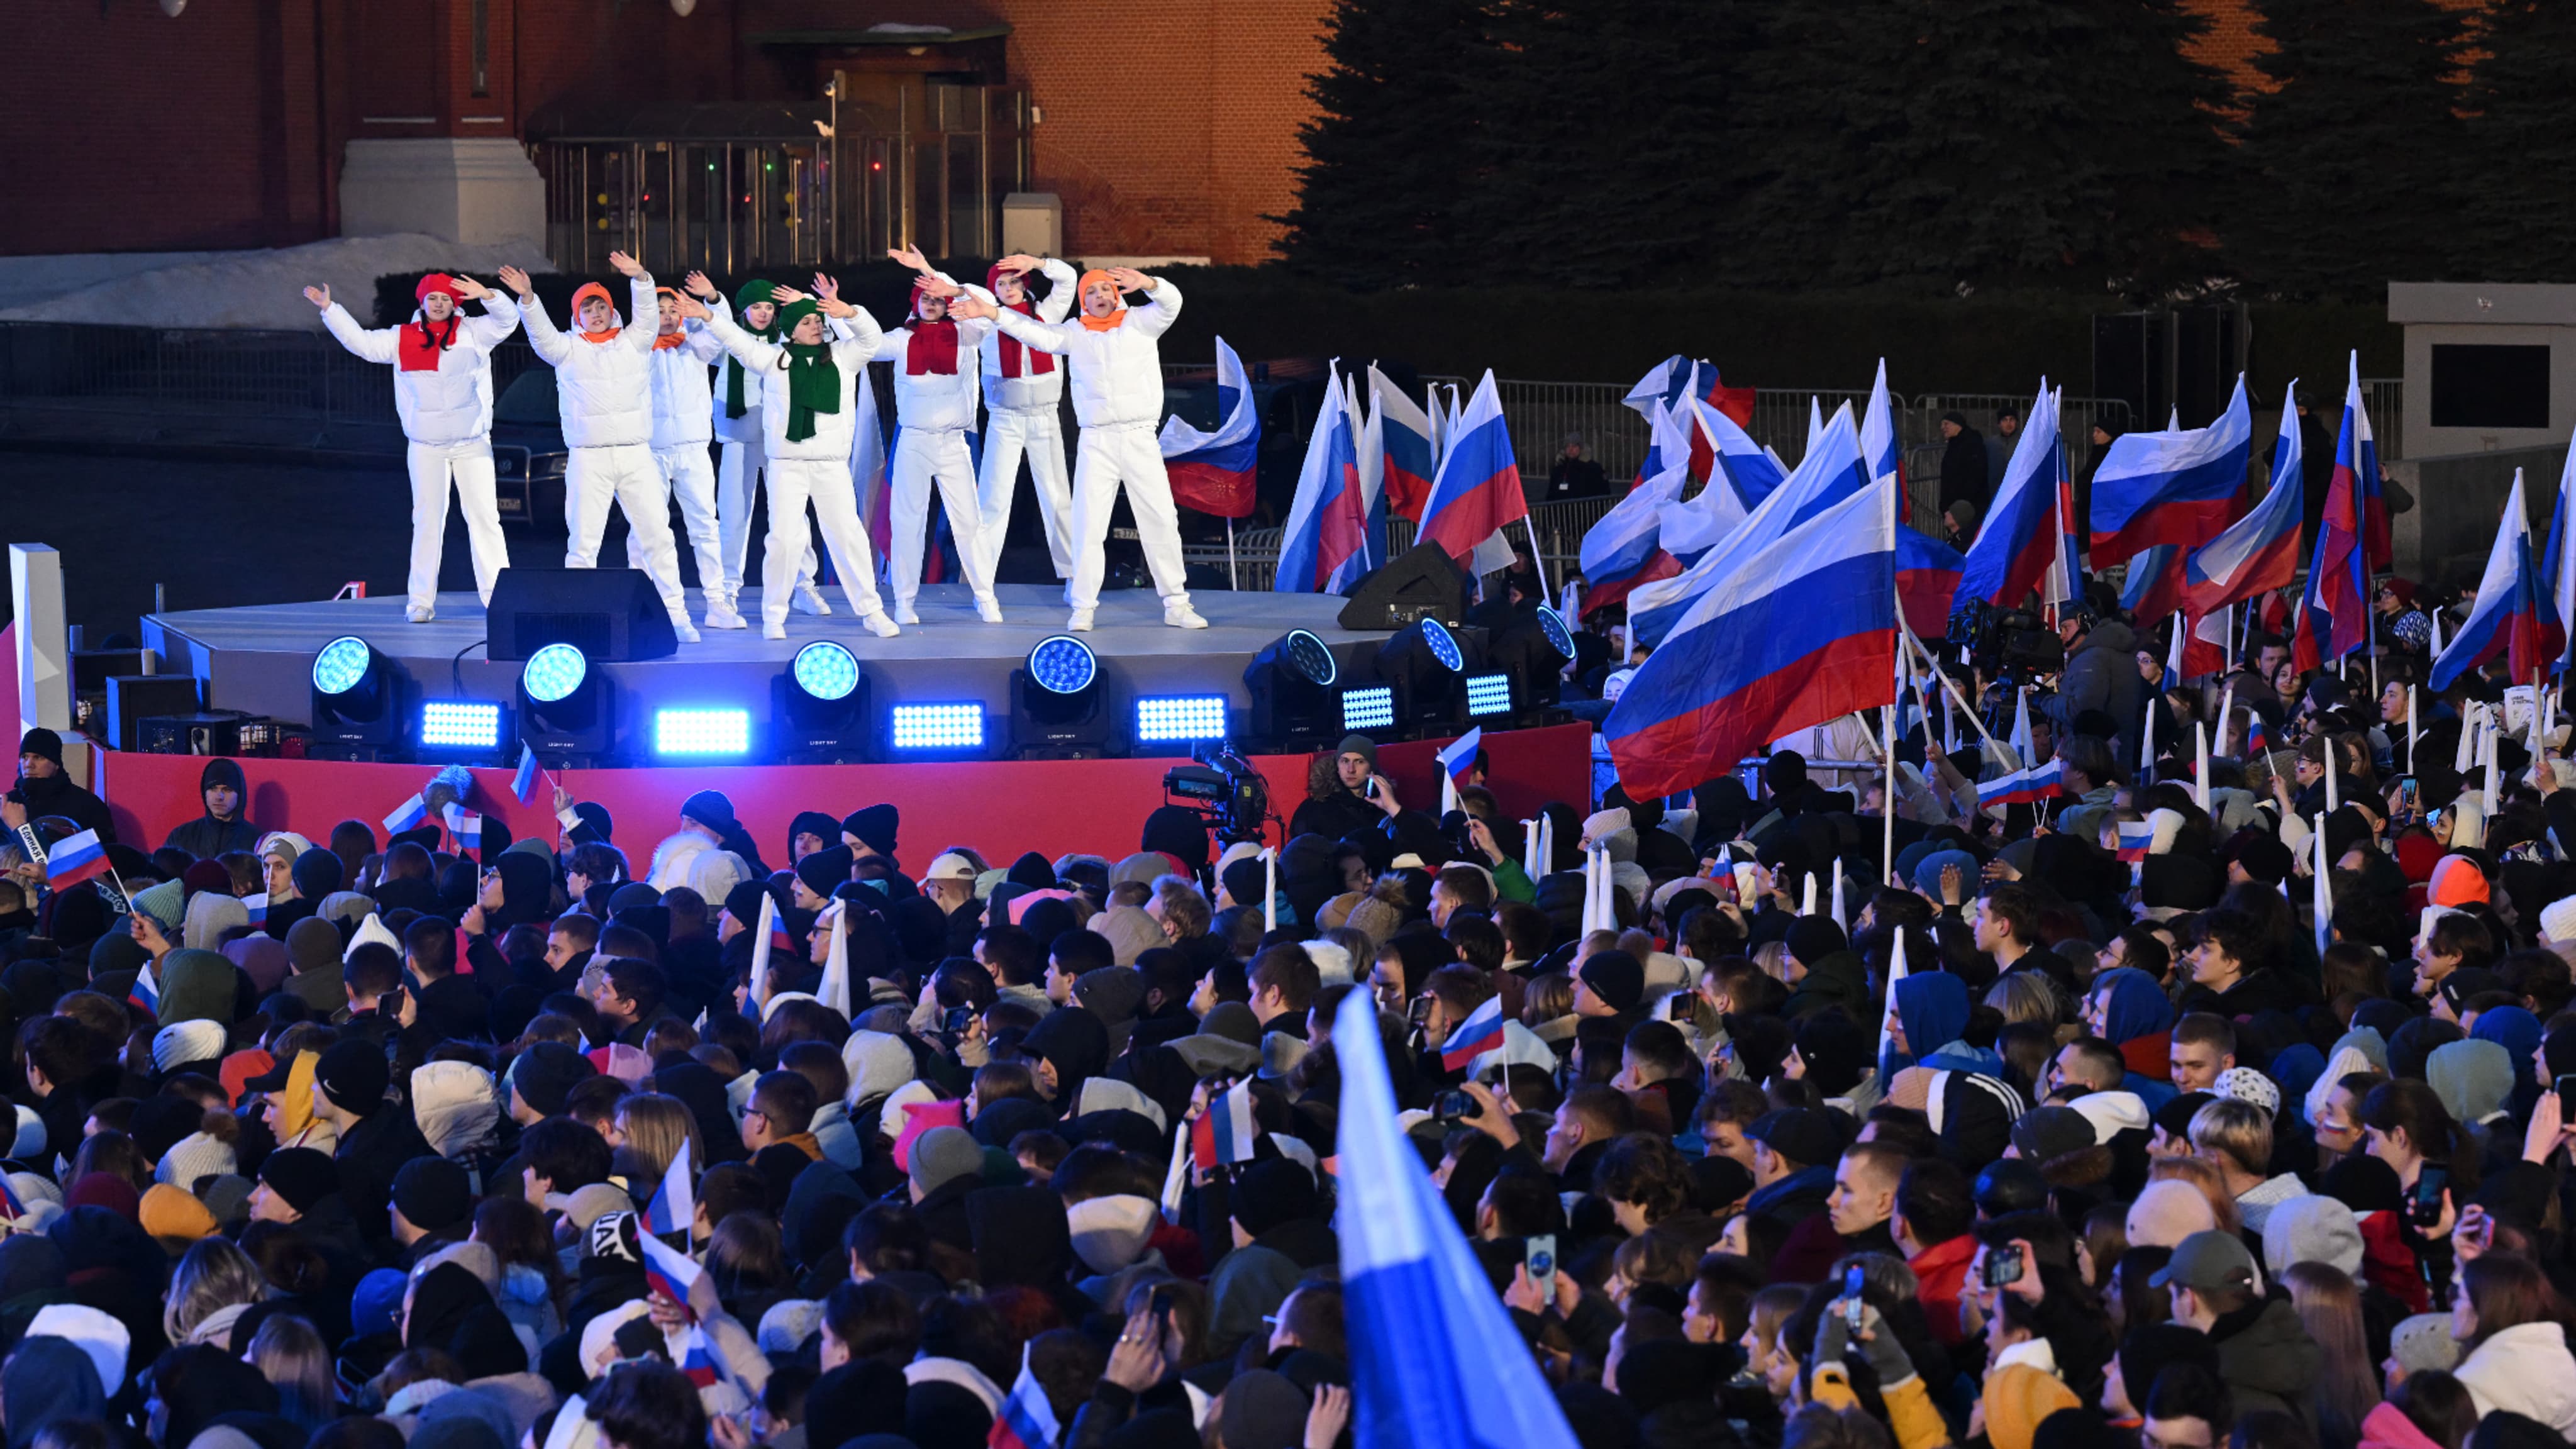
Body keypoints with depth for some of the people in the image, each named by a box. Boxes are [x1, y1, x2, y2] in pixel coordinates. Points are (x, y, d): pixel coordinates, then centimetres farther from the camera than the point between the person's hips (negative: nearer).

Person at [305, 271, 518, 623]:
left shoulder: (472, 332, 3)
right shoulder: (403, 338, 6)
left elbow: (507, 321, -7)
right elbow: (360, 341, 7)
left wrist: (487, 296, -24)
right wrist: (329, 309, 3)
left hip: (472, 443, -1)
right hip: (425, 446, 1)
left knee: (485, 517, 0)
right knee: (427, 520, 4)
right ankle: (421, 600, 6)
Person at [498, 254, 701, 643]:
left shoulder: (633, 342, 12)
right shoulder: (568, 349, 9)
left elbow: (647, 313, -1)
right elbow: (541, 332, -5)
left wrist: (640, 278, -19)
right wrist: (527, 298, -23)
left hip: (636, 455, 1)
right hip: (588, 460, -1)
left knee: (658, 534, 1)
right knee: (583, 541, -4)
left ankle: (675, 615, 5)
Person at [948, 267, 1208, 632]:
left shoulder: (1140, 322, 4)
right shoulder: (1075, 333, 8)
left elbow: (1171, 303, -10)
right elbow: (1035, 332, 0)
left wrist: (1147, 284, -31)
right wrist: (993, 314, -12)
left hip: (1141, 438, -1)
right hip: (1096, 442, 1)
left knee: (1161, 520, 3)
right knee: (1088, 525, -2)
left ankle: (1176, 605, 10)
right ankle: (1083, 608, 3)